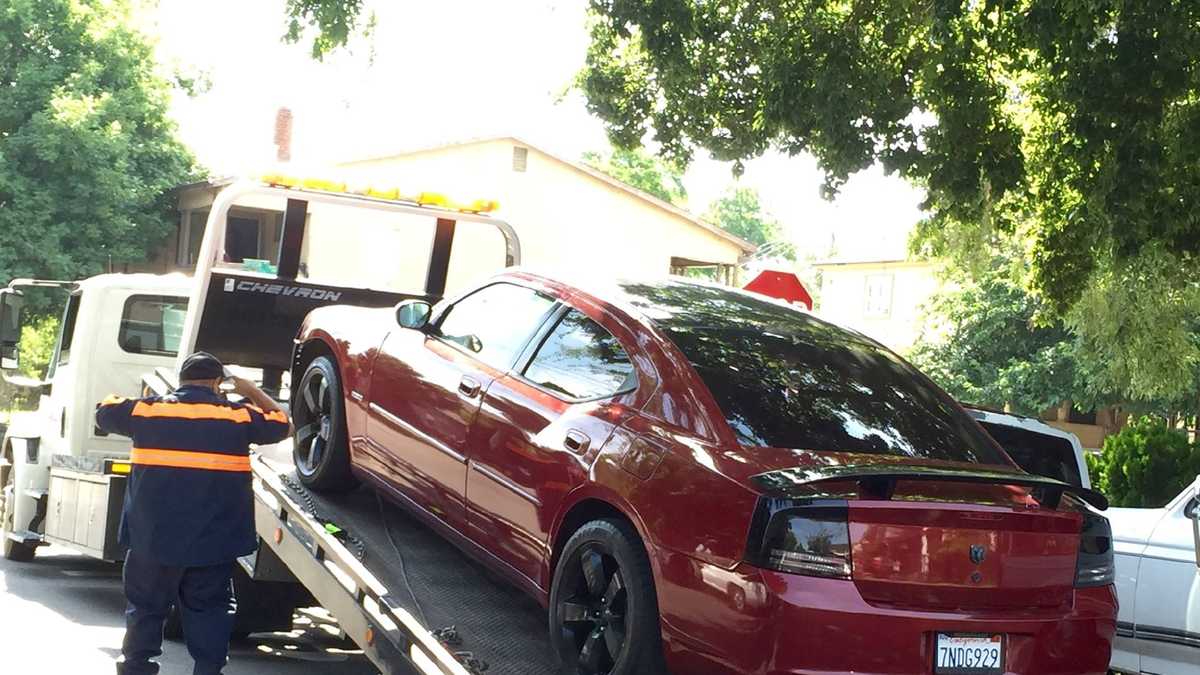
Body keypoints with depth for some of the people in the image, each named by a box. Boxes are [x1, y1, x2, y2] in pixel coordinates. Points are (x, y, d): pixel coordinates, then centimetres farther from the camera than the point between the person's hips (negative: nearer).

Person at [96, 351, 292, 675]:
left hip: (153, 538, 1)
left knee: (145, 606, 15)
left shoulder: (147, 409, -1)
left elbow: (104, 413, 17)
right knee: (209, 611, 10)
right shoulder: (238, 416, -2)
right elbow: (283, 425, 13)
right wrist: (252, 392, 23)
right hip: (213, 541, -1)